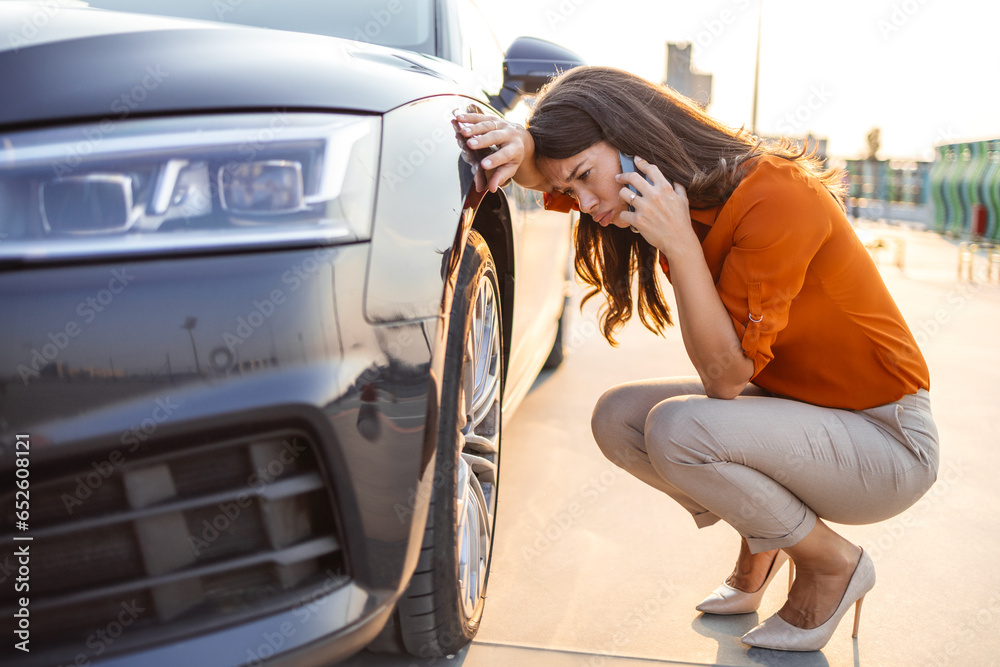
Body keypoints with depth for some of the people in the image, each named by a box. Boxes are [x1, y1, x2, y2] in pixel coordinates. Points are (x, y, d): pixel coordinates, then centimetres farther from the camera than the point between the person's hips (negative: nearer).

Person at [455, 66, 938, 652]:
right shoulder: (677, 194, -4)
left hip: (887, 439, -7)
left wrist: (679, 245, -32)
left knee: (676, 427, -28)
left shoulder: (776, 197, -28)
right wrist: (522, 146, -18)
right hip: (789, 404, 7)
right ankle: (761, 542, 12)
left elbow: (726, 377, -27)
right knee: (617, 416, -8)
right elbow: (554, 175, 5)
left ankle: (833, 564, -2)